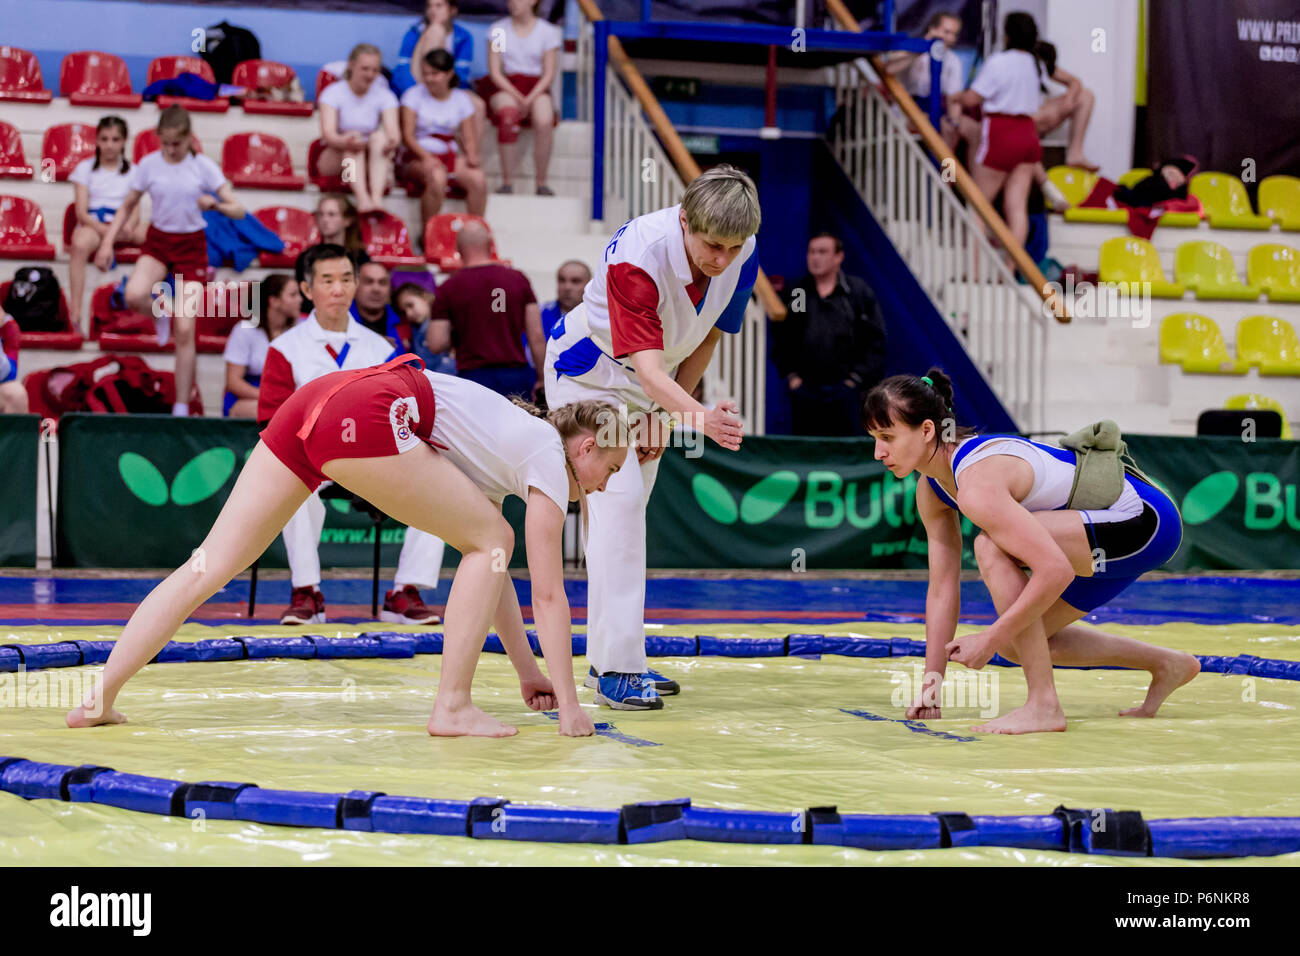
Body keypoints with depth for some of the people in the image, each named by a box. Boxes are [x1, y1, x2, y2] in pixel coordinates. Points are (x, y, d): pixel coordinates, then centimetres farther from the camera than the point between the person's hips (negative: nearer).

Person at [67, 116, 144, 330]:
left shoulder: (131, 171, 16)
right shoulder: (85, 168, 10)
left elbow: (135, 211, 7)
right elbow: (81, 212, -1)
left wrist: (128, 227, -18)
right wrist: (104, 230, -20)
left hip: (122, 226, 3)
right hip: (92, 223, -3)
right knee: (80, 244, -39)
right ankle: (76, 311, -42)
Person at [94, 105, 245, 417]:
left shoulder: (203, 167, -8)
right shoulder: (148, 165, -4)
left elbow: (238, 210, -10)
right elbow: (127, 206, 8)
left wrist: (215, 204, -32)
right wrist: (107, 242, -2)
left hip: (192, 245, -1)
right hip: (158, 240, 1)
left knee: (184, 331, -6)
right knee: (135, 295, -31)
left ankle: (182, 406, 4)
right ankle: (160, 314, 7)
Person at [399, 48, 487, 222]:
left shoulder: (461, 99, 12)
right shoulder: (414, 95, 3)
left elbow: (469, 138, 6)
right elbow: (407, 134, -6)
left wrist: (472, 156, -17)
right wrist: (426, 156, -24)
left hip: (450, 156, 3)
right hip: (419, 157, -3)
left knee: (478, 179, -26)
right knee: (437, 177, -37)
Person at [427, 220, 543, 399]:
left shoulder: (448, 289, 1)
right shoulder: (518, 279, 5)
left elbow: (436, 344, -3)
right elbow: (537, 337, 2)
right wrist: (542, 378, 10)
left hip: (473, 376, -2)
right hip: (517, 376, 2)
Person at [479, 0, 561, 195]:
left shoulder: (548, 32, 6)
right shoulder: (497, 29, 7)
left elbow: (548, 74, 2)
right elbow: (494, 72, 1)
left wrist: (529, 100, -14)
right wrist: (517, 98, -13)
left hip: (536, 89, 0)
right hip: (505, 87, 0)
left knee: (544, 121, -33)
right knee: (508, 115, -35)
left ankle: (541, 183, -24)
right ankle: (507, 181, -34)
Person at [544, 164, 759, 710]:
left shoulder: (742, 257, -19)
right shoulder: (637, 256, -38)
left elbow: (707, 339, -3)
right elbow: (648, 369, -43)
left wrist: (664, 416, -5)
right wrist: (700, 418, -59)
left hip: (654, 387, 7)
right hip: (589, 372, -7)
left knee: (631, 508, 11)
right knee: (616, 499, -19)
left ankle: (608, 657, 20)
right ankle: (616, 670, -20)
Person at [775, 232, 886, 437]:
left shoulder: (859, 292, 4)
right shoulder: (794, 293, 10)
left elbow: (875, 341, 2)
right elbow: (779, 338, 14)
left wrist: (856, 378, -5)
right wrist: (790, 375, 4)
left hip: (844, 391, -2)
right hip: (804, 392, 2)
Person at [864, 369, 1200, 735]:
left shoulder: (978, 484, -29)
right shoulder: (931, 490, 1)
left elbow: (1056, 572, -33)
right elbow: (943, 587, 7)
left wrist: (991, 639, -25)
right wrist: (933, 677, 4)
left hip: (1147, 523, -10)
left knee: (993, 547, -26)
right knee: (1018, 644, 13)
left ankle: (1044, 706, -18)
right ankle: (1166, 665, 30)